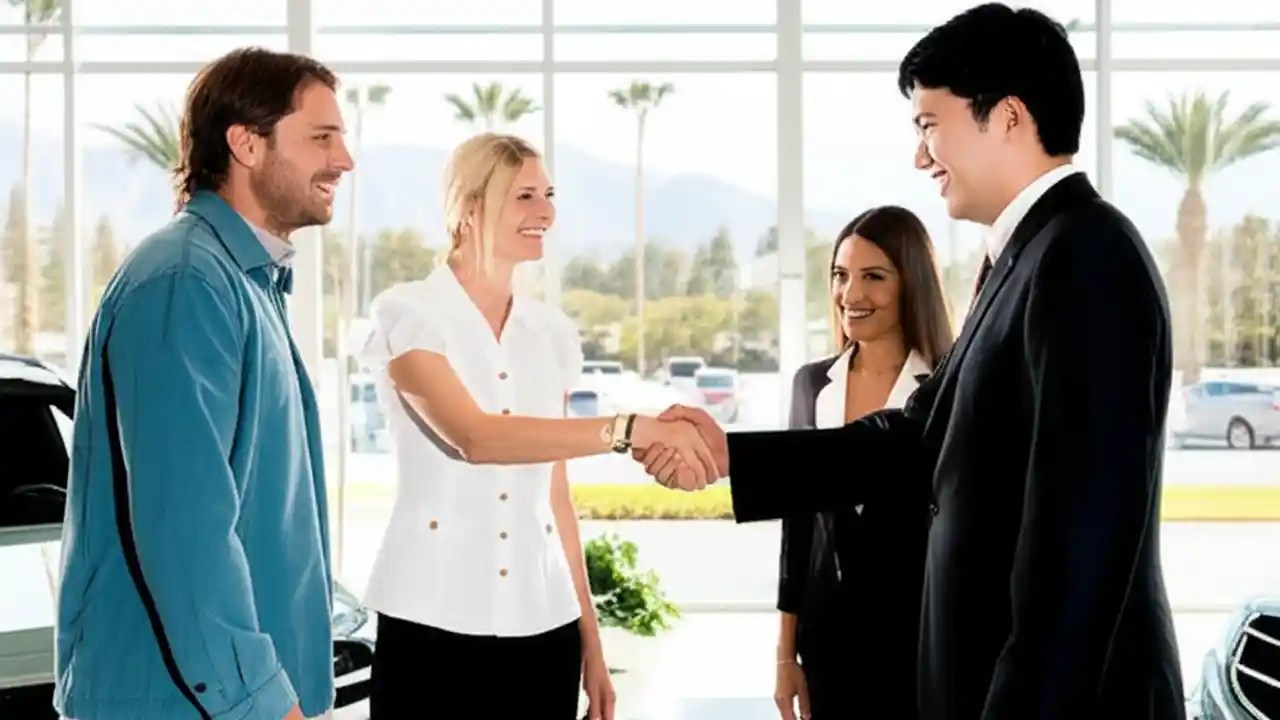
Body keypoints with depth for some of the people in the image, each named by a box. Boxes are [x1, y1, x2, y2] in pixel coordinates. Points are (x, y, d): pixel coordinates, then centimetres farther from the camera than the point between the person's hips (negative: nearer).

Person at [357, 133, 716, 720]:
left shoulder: (552, 331, 10)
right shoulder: (408, 313, -5)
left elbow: (554, 491, 13)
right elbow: (475, 437, -20)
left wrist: (589, 642, 11)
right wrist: (630, 429, -29)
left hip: (541, 621, 4)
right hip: (435, 618, -4)